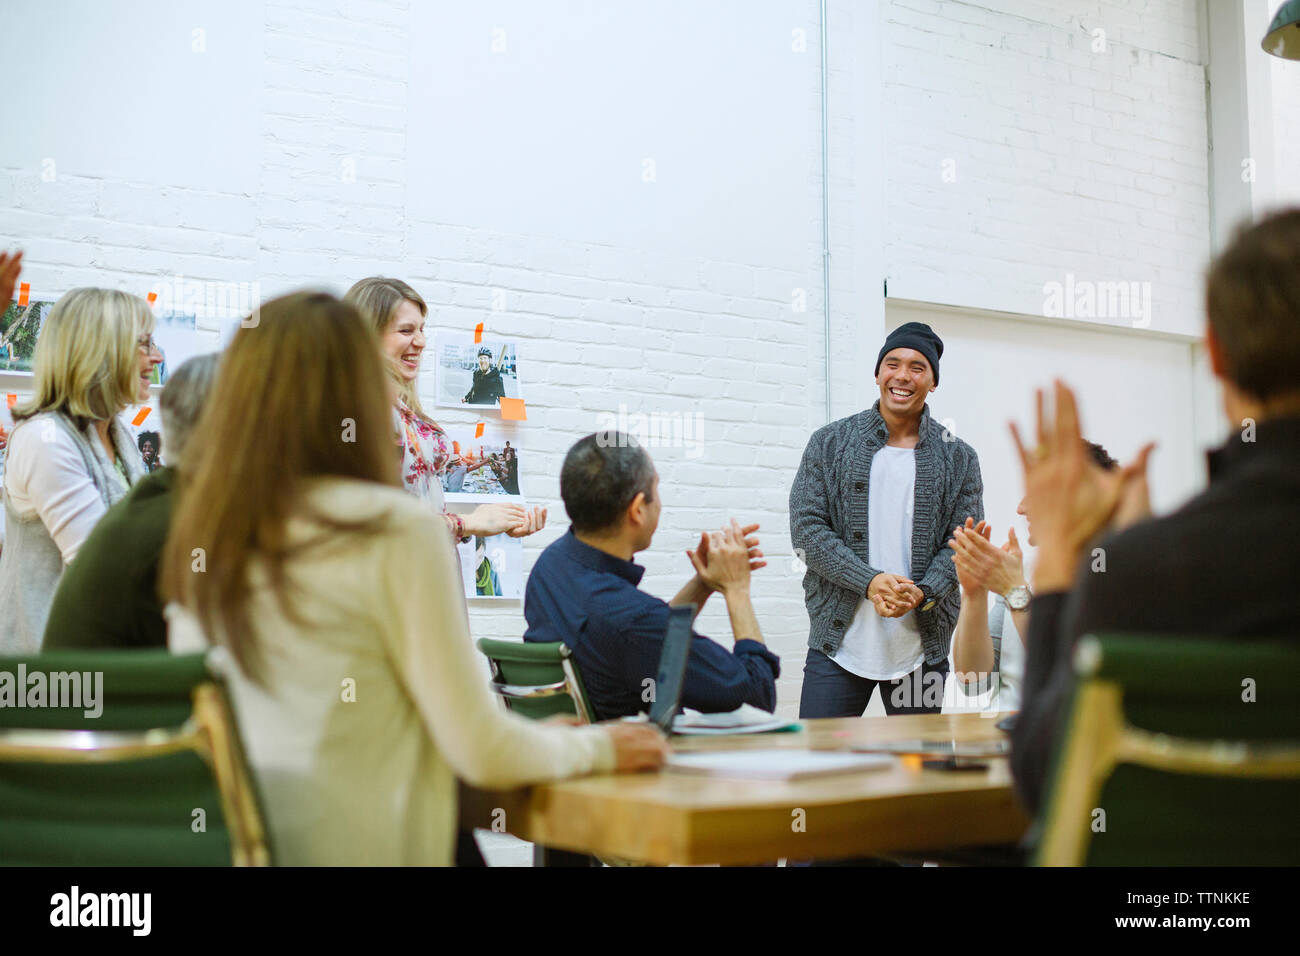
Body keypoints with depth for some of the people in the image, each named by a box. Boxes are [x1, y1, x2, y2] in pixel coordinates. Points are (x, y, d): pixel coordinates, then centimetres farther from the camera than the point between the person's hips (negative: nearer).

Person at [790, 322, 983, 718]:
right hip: (839, 641, -1)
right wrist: (869, 581, -14)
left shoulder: (959, 458, 8)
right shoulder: (829, 443, 5)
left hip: (922, 646, 1)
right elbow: (807, 529, -1)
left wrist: (922, 592, -15)